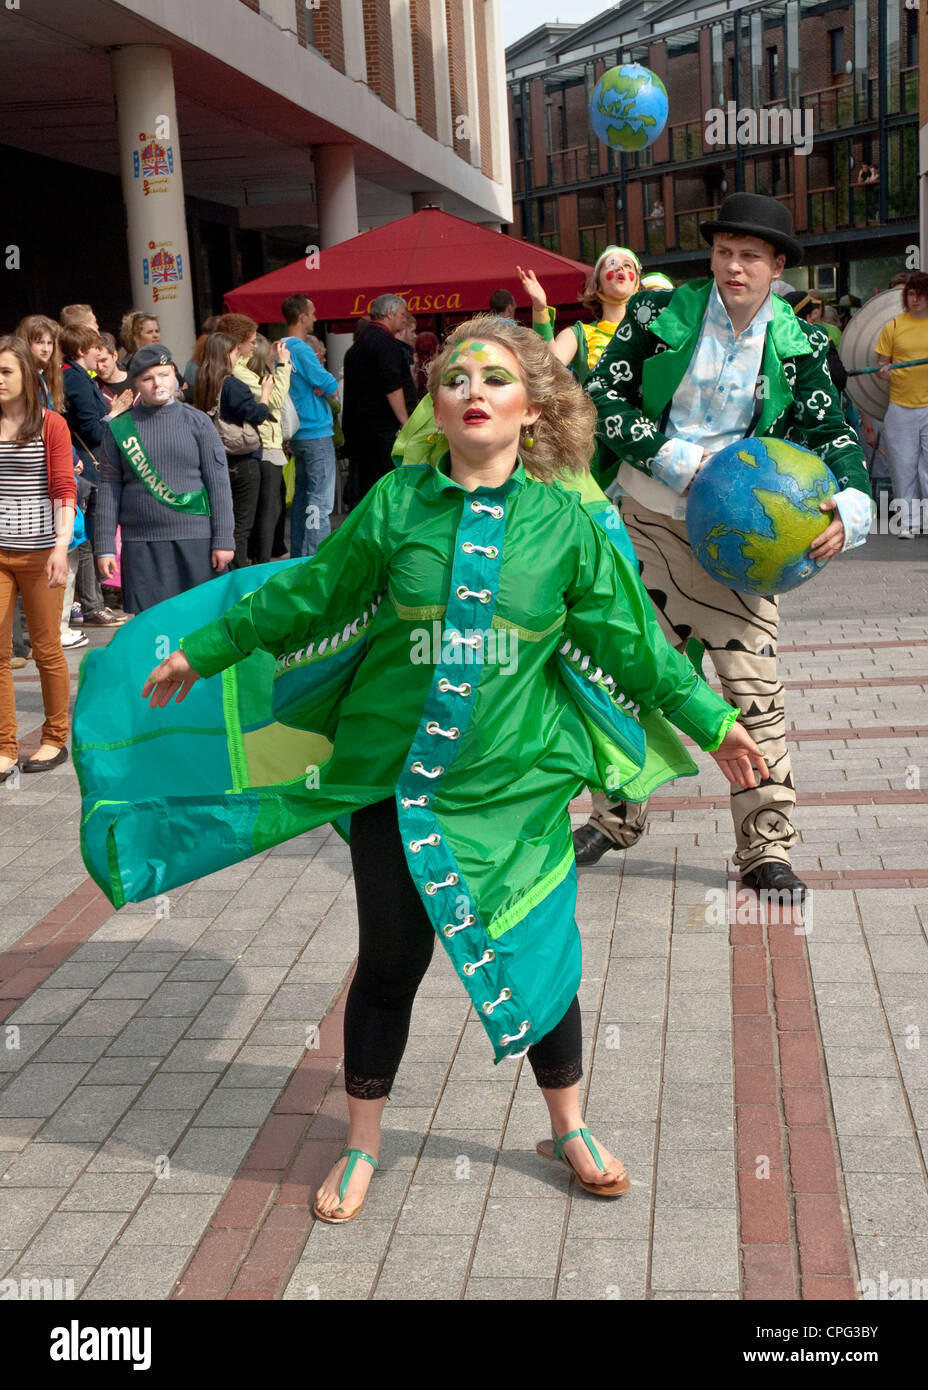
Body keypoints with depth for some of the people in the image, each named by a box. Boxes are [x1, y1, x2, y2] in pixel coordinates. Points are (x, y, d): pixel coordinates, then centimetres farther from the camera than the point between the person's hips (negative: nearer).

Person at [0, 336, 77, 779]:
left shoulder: (51, 425, -2)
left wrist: (61, 546, -17)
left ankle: (55, 738, 21)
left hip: (38, 551, -3)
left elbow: (64, 491, -6)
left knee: (46, 649, 7)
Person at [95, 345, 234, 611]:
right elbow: (109, 488, 6)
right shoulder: (119, 429, 7)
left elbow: (219, 484, 3)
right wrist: (104, 547, 1)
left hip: (194, 540, 0)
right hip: (140, 544, 1)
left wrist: (223, 540, -3)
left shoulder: (196, 422, 5)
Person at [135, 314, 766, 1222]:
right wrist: (203, 652, 12)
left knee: (541, 952, 9)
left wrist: (710, 720, 5)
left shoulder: (563, 523, -2)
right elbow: (306, 596, 6)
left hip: (516, 780, 0)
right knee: (390, 960, 10)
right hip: (394, 775, 0)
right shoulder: (396, 503, -3)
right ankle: (362, 1146, 31)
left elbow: (630, 640, 5)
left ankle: (570, 1131, 35)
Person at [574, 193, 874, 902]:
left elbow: (832, 431, -1)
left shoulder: (799, 344, 0)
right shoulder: (659, 312, -3)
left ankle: (768, 849, 6)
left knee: (755, 688, -6)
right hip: (643, 523, 1)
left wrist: (849, 507, -21)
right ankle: (614, 818, 30)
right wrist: (680, 461, -16)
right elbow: (603, 397, -5)